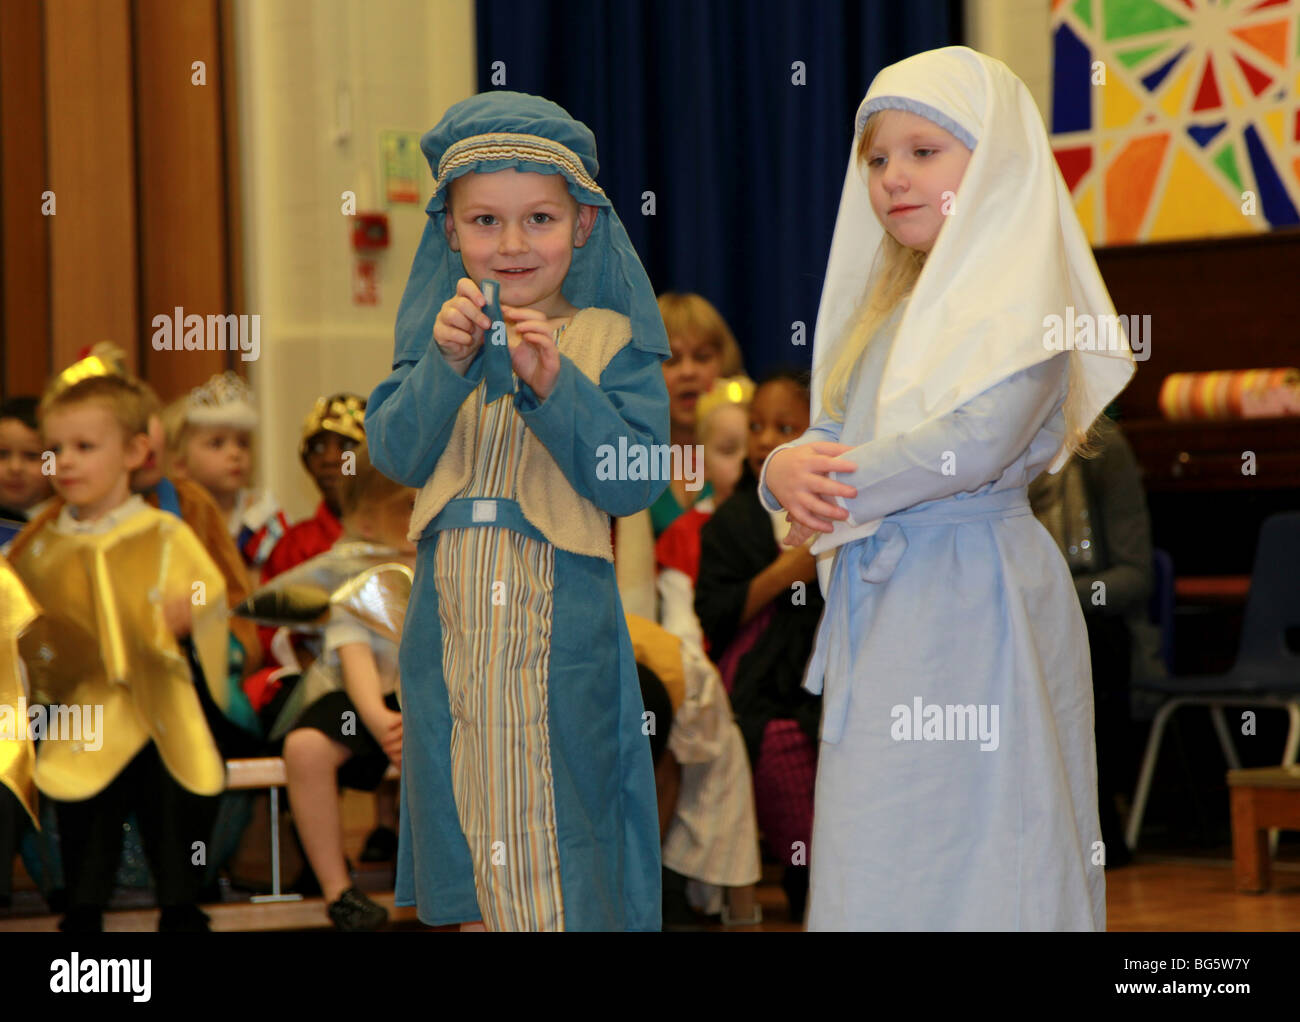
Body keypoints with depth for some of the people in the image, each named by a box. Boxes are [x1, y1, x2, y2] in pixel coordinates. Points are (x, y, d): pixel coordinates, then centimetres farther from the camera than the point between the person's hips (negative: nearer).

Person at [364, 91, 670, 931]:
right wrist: (445, 361, -18)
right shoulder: (437, 332, 8)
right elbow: (396, 454, -4)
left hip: (563, 618, -3)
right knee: (466, 813, 13)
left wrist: (552, 383, -21)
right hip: (451, 618, 4)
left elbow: (634, 483, -12)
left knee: (562, 816, -1)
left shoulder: (613, 340, -2)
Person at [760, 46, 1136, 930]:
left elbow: (977, 440, -21)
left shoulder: (1023, 290, -8)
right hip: (879, 606, 8)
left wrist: (832, 494, -12)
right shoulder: (889, 307, 19)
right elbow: (834, 434, 13)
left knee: (964, 863, -6)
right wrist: (788, 470, -11)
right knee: (872, 855, 8)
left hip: (972, 600, -8)